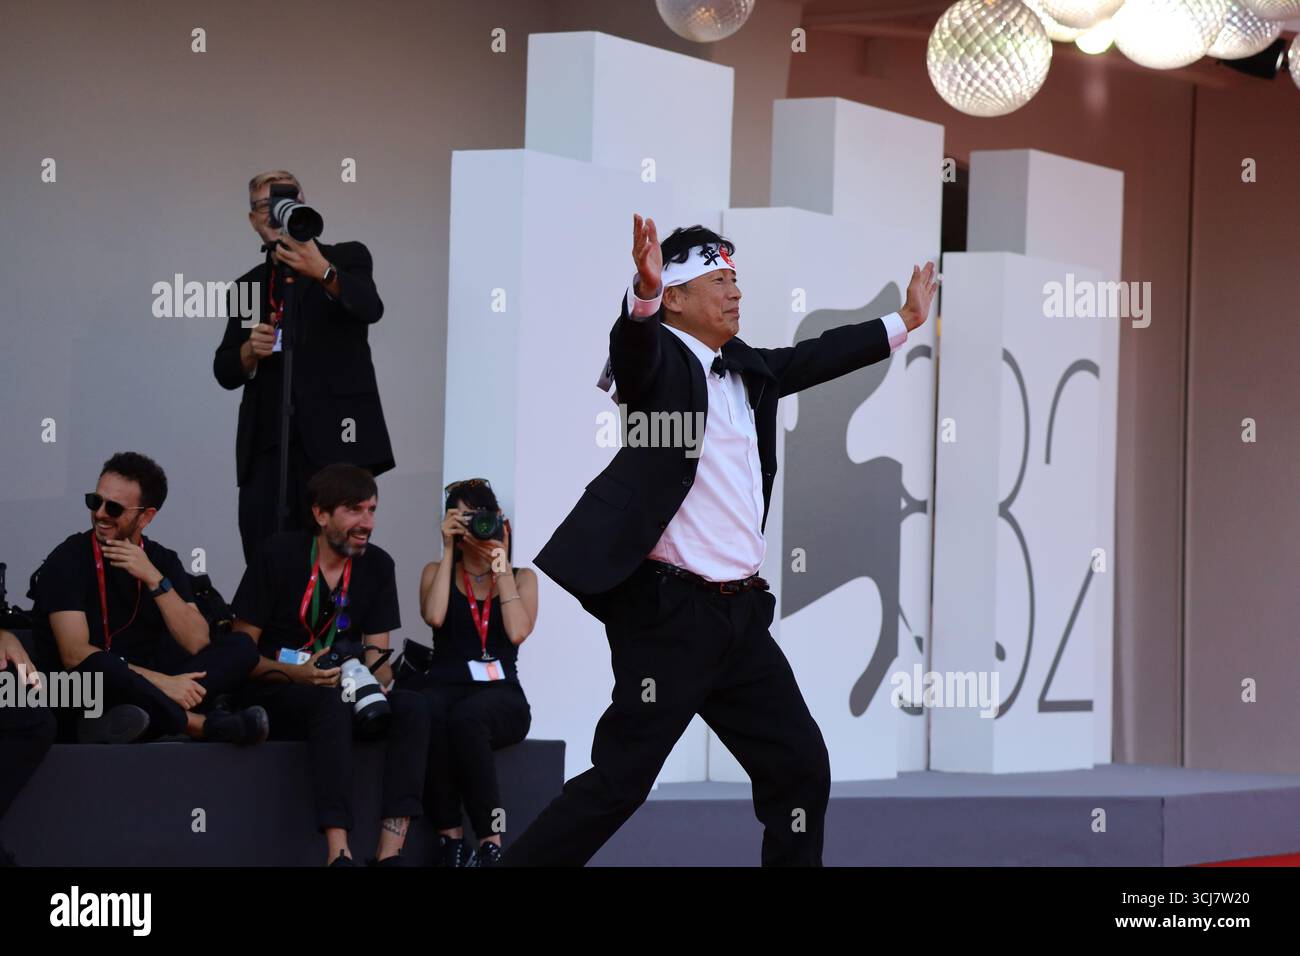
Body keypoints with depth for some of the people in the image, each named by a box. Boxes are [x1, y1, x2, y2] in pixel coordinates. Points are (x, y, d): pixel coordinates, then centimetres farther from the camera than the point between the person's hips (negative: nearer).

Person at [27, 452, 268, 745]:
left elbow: (197, 644, -7)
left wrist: (154, 580, -18)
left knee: (239, 649, -12)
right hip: (82, 699, -5)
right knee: (100, 666, -39)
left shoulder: (163, 560, 5)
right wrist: (160, 682, -26)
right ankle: (203, 725, -24)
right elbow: (75, 655, -20)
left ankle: (161, 715, -34)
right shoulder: (69, 559, -9)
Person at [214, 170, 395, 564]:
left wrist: (324, 273, -35)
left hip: (333, 440, -4)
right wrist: (250, 350, -7)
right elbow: (225, 372, 16)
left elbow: (370, 307, -15)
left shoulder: (347, 258, 7)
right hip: (267, 446, 4)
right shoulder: (248, 286, 20)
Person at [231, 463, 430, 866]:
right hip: (276, 695, -5)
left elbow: (377, 654, 6)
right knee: (332, 703, -37)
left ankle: (389, 852, -35)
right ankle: (339, 853, -47)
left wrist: (377, 682, -19)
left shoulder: (378, 566, 5)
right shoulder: (279, 555, -8)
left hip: (342, 693, 5)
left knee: (412, 707, -25)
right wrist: (297, 673, -24)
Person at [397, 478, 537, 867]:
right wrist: (449, 551, -1)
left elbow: (517, 632, -6)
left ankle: (491, 841, -36)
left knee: (466, 717, -39)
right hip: (445, 685, 1)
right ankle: (450, 835, -32)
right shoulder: (437, 571, 17)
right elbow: (434, 617, -6)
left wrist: (501, 565, -2)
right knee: (426, 712, -39)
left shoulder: (522, 577, 15)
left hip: (499, 693, -1)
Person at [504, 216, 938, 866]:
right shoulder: (660, 358, -8)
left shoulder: (744, 368, 15)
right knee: (618, 783, -10)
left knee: (802, 767, 10)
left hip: (740, 615, 8)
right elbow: (634, 350, -30)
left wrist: (904, 321, 39)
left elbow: (815, 358, 30)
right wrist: (645, 294, -51)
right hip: (671, 614, -8)